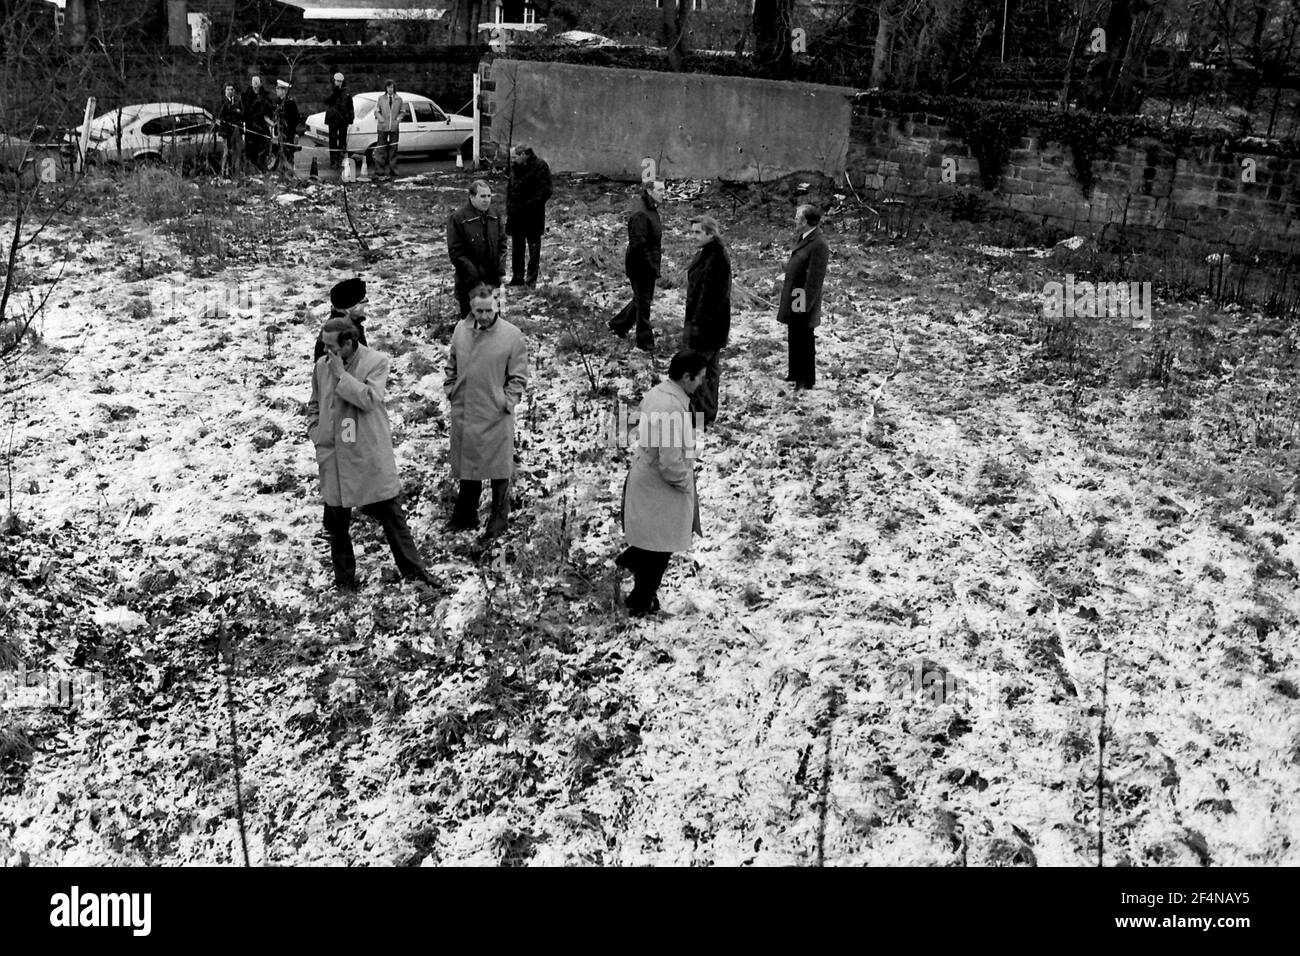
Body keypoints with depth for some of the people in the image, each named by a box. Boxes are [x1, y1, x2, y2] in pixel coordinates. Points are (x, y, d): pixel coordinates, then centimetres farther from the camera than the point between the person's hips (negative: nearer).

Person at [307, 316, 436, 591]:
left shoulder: (376, 361, -7)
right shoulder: (322, 365, 5)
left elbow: (369, 399, -19)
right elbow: (314, 404, 18)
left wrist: (341, 374, -17)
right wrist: (315, 433, 5)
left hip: (370, 455, -4)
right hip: (333, 456, 4)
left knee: (391, 514, 3)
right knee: (337, 522, 9)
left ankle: (413, 571, 14)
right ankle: (344, 581, 23)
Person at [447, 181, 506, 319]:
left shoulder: (494, 217, 9)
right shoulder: (457, 218, -10)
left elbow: (501, 245, 15)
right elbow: (456, 253, -12)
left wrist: (500, 270, 1)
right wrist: (474, 278, -16)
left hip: (493, 281, 5)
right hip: (469, 284, -5)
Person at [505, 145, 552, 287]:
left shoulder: (540, 166, -10)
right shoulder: (515, 167, 9)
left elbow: (545, 190, -13)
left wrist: (530, 205, -18)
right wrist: (509, 208, 6)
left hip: (532, 215, -6)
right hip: (516, 215, 6)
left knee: (534, 248, 3)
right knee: (516, 248, 12)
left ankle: (531, 281, 8)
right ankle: (517, 278, 22)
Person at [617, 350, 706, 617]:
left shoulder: (655, 393, 0)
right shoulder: (674, 409, -31)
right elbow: (671, 463, -30)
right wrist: (686, 483, -11)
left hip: (642, 477, 8)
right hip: (661, 491, -8)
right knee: (661, 549, 11)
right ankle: (640, 604, 27)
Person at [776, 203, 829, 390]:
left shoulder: (818, 244, -21)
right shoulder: (801, 237, 8)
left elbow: (815, 279, -22)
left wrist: (805, 305, -21)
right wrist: (786, 286, 15)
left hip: (804, 300, -9)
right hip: (793, 298, 9)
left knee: (804, 340, 3)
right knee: (793, 338, 20)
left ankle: (806, 381, 15)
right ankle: (795, 373, 35)